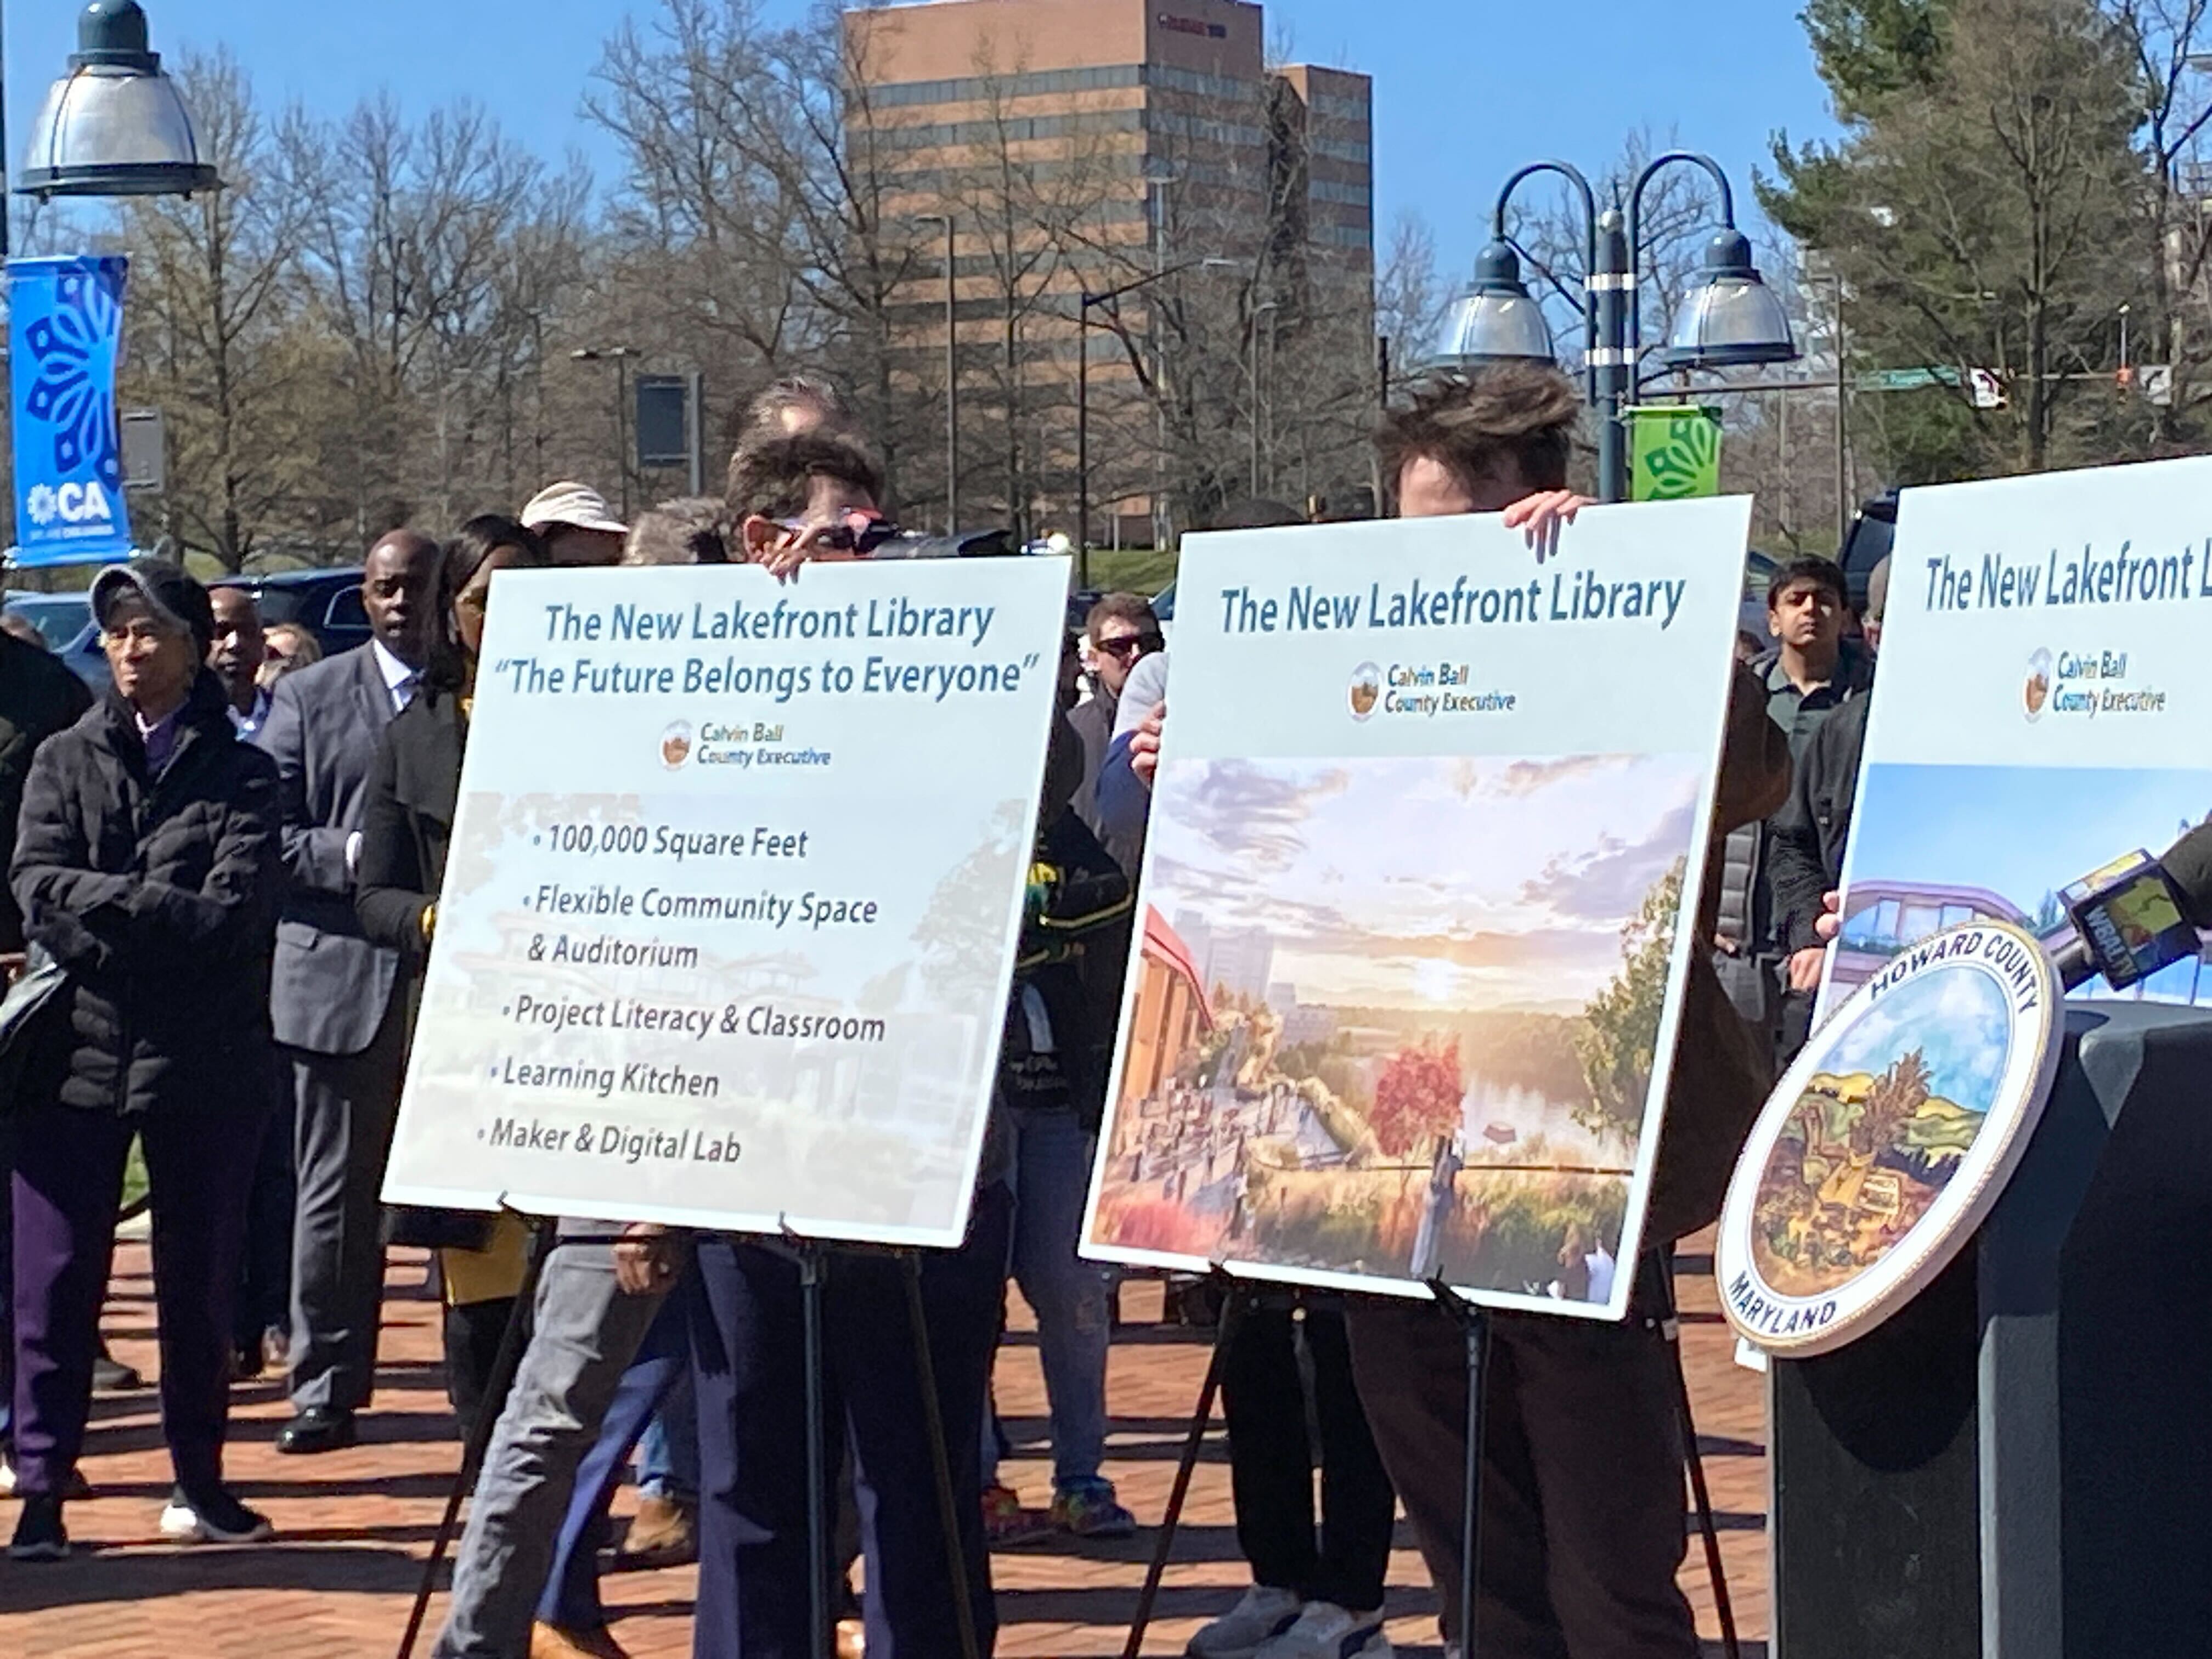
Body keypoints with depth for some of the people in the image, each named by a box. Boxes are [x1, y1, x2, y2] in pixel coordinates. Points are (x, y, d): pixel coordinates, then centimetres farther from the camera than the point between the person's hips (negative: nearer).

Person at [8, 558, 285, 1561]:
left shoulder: (241, 773, 3)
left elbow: (235, 912, -11)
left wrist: (103, 912, -11)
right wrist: (162, 910, -15)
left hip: (204, 1060, -1)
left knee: (201, 1282, 8)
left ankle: (198, 1484, 20)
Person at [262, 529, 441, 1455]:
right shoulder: (310, 699, 9)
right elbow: (268, 836, 3)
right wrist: (355, 856, -13)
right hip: (341, 977, 0)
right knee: (337, 1194, 5)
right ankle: (325, 1387, 12)